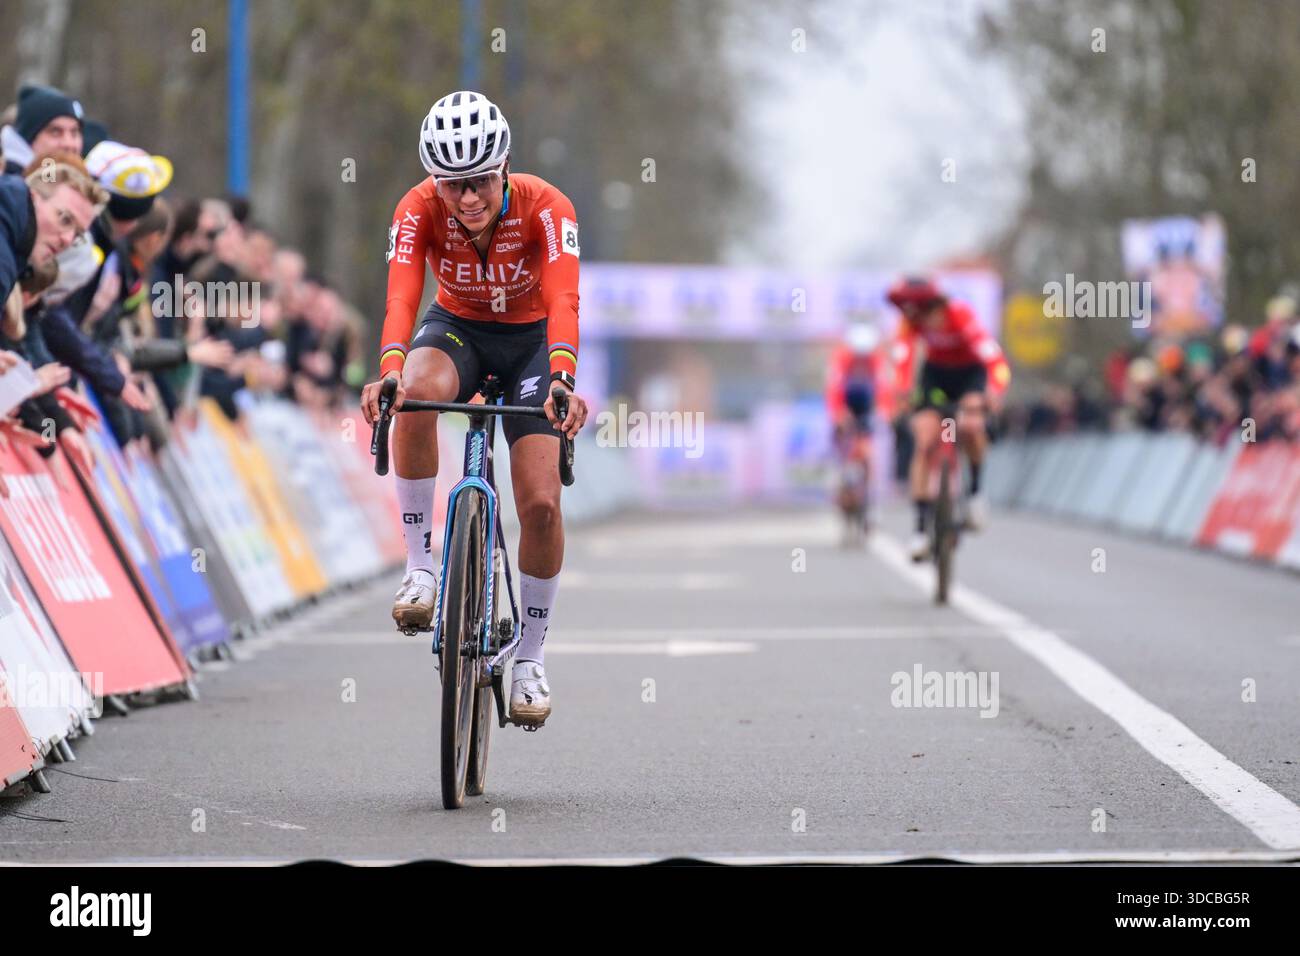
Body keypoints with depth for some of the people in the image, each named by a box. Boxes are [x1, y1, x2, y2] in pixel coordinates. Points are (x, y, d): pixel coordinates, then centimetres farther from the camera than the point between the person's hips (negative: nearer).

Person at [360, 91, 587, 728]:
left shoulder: (545, 207, -29)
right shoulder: (418, 210, -25)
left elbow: (563, 301, -41)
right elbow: (401, 298, -37)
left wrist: (562, 382, -58)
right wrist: (388, 373, -57)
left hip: (531, 338, -1)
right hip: (457, 328, 1)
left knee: (541, 502, -12)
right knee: (416, 392, -36)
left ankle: (529, 658, 7)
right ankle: (420, 565, -23)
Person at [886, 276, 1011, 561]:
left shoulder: (960, 315, -34)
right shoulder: (911, 323, -25)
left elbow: (994, 358, -42)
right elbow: (902, 363, -36)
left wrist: (995, 391, -60)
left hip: (971, 372, -3)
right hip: (935, 373, 3)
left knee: (970, 426, -32)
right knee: (924, 444, -12)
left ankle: (974, 487, -6)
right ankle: (921, 526, -6)